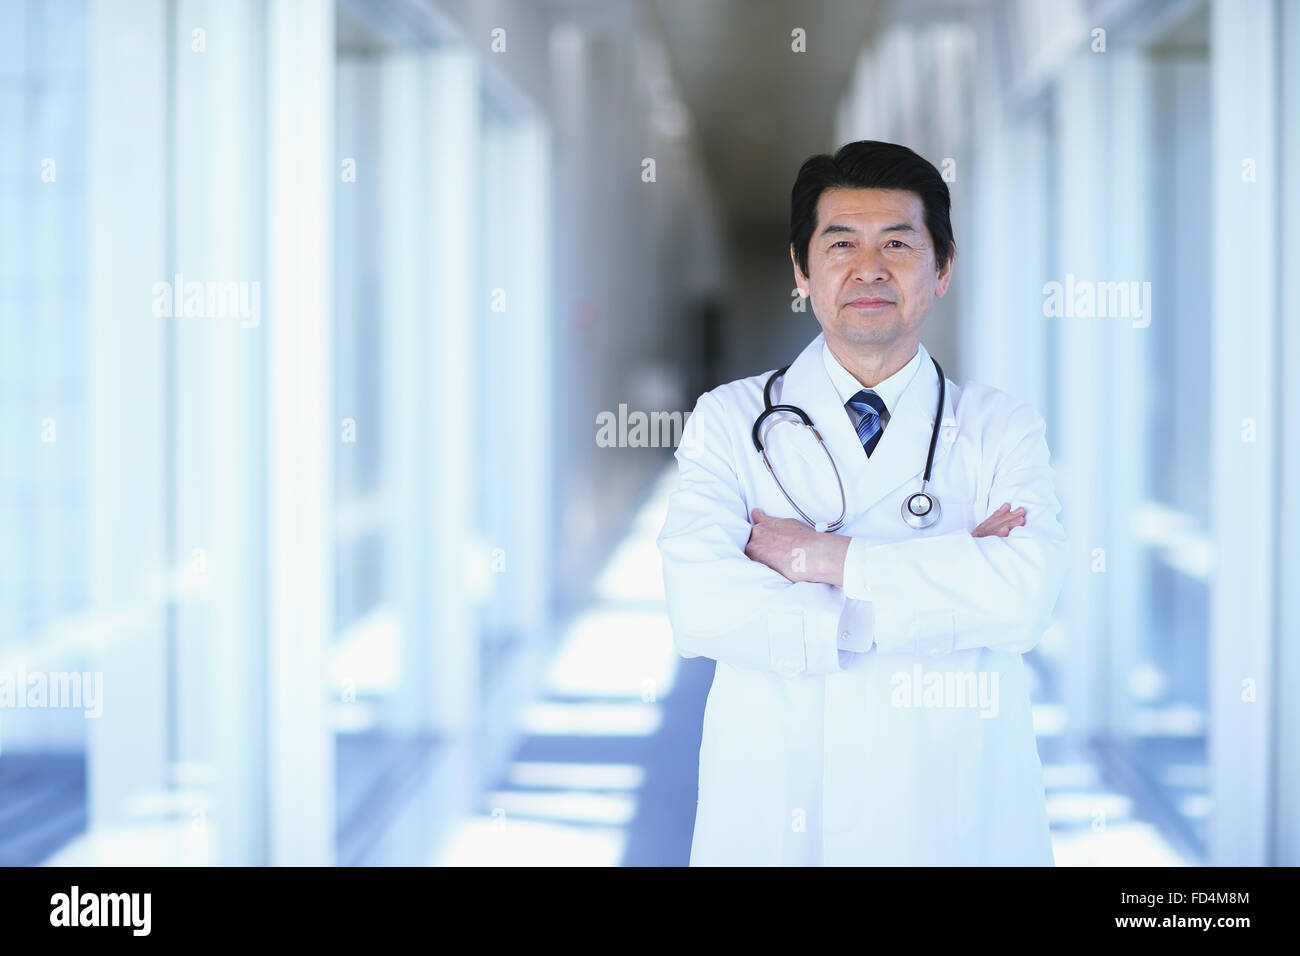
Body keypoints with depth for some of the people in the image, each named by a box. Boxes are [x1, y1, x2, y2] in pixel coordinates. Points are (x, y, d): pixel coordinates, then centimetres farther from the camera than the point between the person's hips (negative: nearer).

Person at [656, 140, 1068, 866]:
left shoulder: (1003, 429, 1)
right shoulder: (730, 420, 0)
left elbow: (1025, 595, -17)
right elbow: (701, 609, -16)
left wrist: (823, 557, -17)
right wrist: (942, 596, -16)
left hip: (955, 824, 1)